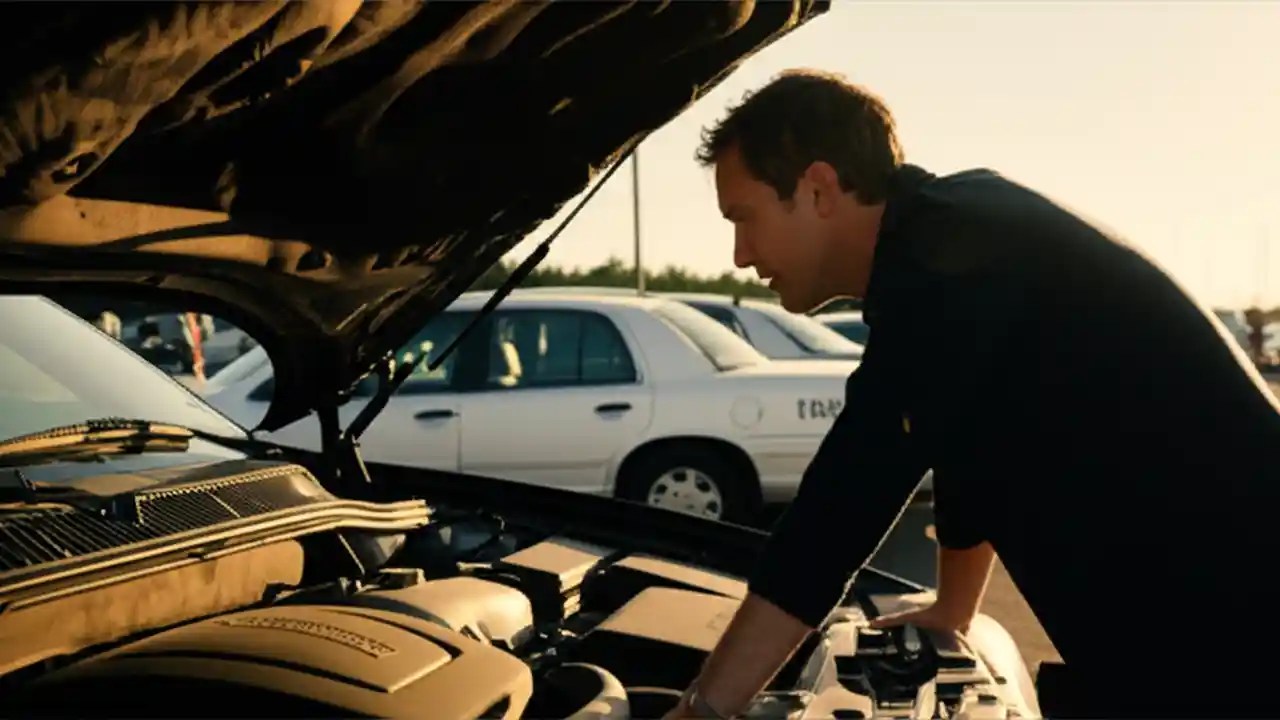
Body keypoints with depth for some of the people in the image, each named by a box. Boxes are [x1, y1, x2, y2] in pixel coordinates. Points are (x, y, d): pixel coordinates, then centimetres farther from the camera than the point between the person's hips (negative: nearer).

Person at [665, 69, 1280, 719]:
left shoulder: (944, 251, -21)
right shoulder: (949, 233, 11)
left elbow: (850, 494, -24)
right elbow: (974, 456, 24)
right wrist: (952, 609, 32)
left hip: (1227, 648, -9)